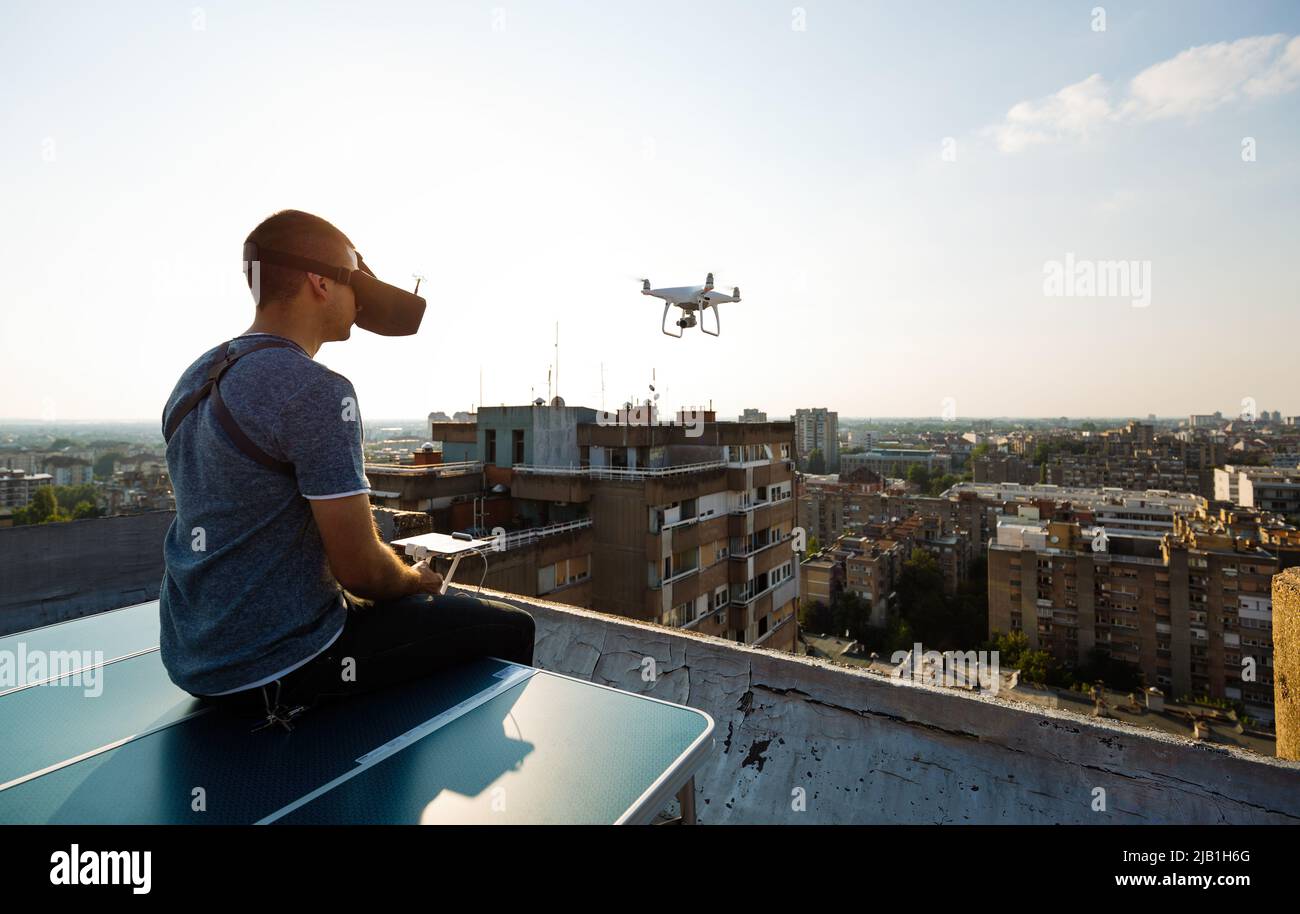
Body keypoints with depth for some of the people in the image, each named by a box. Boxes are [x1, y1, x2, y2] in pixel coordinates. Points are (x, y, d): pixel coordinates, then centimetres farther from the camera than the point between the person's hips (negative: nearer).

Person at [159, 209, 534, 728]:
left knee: (411, 601, 30)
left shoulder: (195, 378, 6)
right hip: (275, 671, -9)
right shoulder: (319, 391, -23)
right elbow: (361, 568, -23)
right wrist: (418, 580, 0)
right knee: (508, 627, 0)